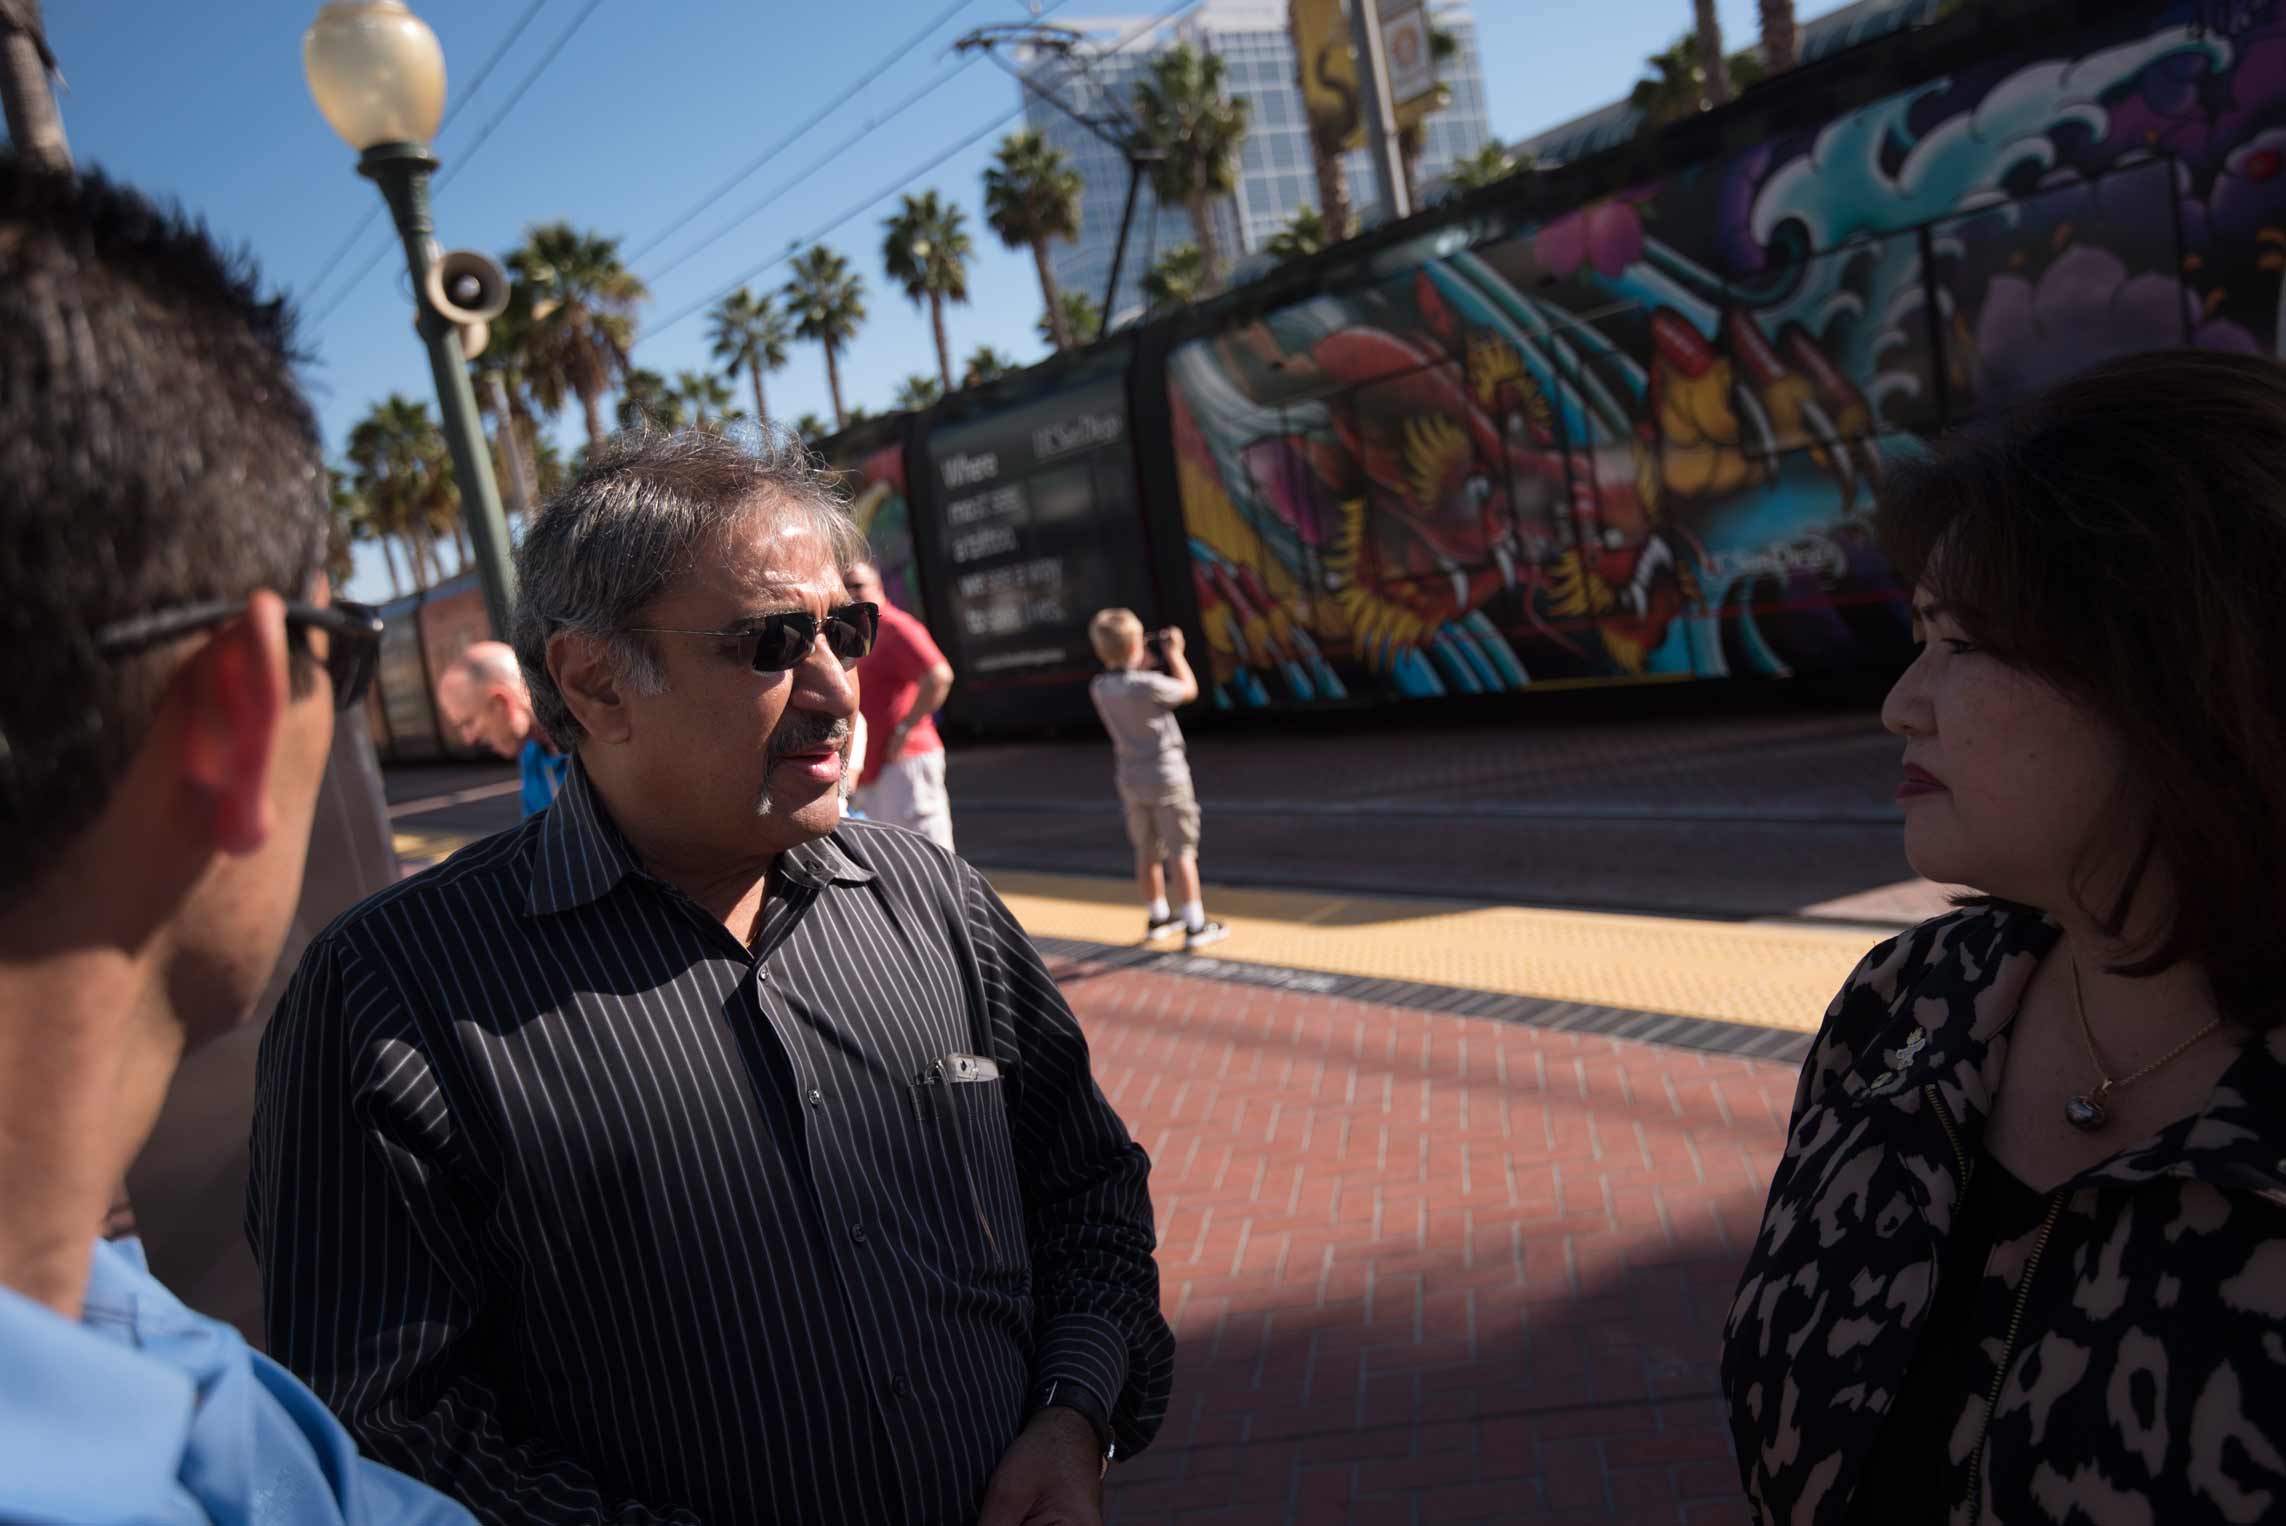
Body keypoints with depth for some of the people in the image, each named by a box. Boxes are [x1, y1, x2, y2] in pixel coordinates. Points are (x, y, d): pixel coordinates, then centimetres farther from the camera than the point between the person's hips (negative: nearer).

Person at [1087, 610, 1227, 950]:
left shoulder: (1099, 688, -5)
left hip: (1131, 779, 6)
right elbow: (1189, 690, -3)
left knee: (1147, 852, 17)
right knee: (1182, 852, 2)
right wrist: (1175, 653, 7)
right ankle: (1195, 925, 5)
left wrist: (1137, 665, 16)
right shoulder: (1149, 685, -22)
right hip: (1167, 778, -6)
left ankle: (1157, 917, 31)